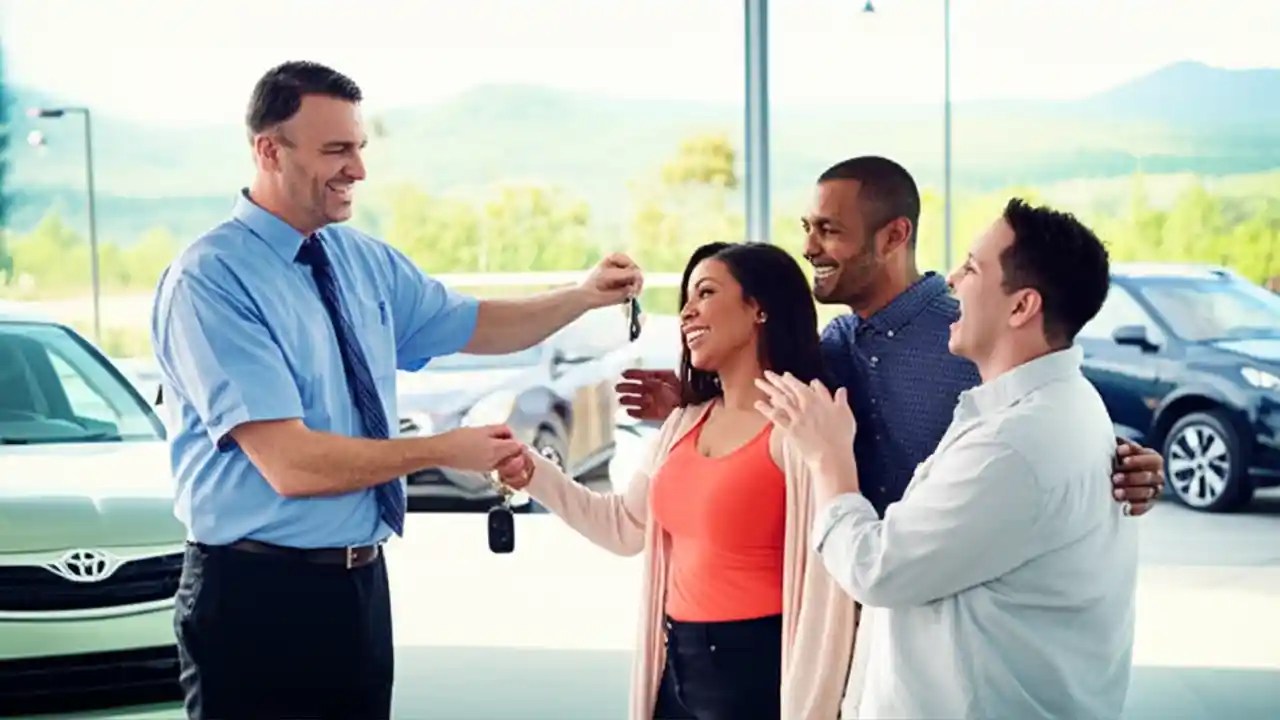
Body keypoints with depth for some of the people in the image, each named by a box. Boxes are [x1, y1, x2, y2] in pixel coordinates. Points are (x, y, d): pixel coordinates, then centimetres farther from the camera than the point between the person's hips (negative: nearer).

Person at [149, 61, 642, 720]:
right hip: (257, 595, -7)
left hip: (360, 583, 7)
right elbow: (291, 464, -22)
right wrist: (444, 451, -13)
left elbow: (472, 325, 24)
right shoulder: (209, 280, -16)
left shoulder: (365, 259, 7)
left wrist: (583, 297, 7)